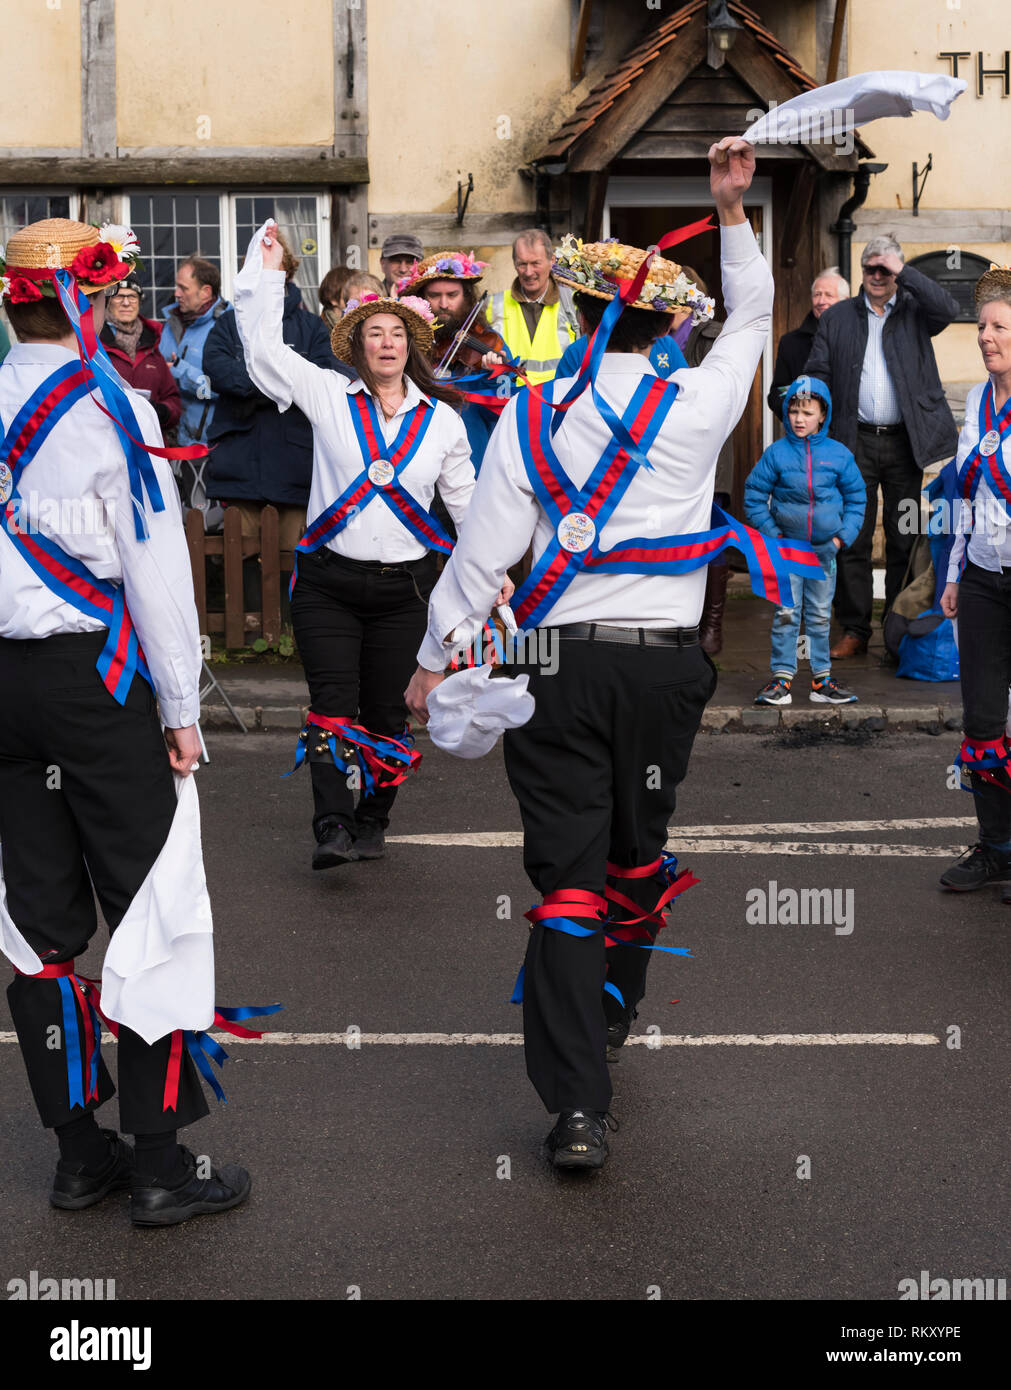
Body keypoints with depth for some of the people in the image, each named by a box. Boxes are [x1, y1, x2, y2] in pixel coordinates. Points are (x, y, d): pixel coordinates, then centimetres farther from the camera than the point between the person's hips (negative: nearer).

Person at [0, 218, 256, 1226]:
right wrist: (180, 707, -4)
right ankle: (160, 1163, 5)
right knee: (151, 907, 1)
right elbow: (153, 565, -11)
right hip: (94, 673, -6)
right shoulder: (108, 406, -10)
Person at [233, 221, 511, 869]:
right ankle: (333, 827, -18)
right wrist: (268, 272, 0)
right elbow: (264, 347, 0)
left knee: (386, 711, 5)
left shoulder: (441, 418, 8)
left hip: (404, 585, 2)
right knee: (334, 704, -12)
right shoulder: (328, 396, 3)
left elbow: (466, 498, 16)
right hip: (328, 580, -1)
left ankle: (372, 822, 19)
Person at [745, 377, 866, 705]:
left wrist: (841, 538, -1)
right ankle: (782, 678, 4)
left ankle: (821, 680, 17)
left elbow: (856, 498, 9)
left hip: (825, 548, 2)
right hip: (787, 547, -2)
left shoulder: (839, 454, 1)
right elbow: (754, 494, 3)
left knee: (820, 616, 10)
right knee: (786, 613, -2)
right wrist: (771, 533, -4)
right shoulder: (776, 453, -3)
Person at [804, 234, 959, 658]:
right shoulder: (837, 317, 11)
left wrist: (905, 272, -14)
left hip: (904, 442, 0)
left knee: (904, 539, 6)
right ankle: (854, 631, 6)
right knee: (852, 539, -1)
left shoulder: (914, 310, 7)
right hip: (855, 442, 1)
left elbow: (948, 309, -15)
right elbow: (817, 374, 8)